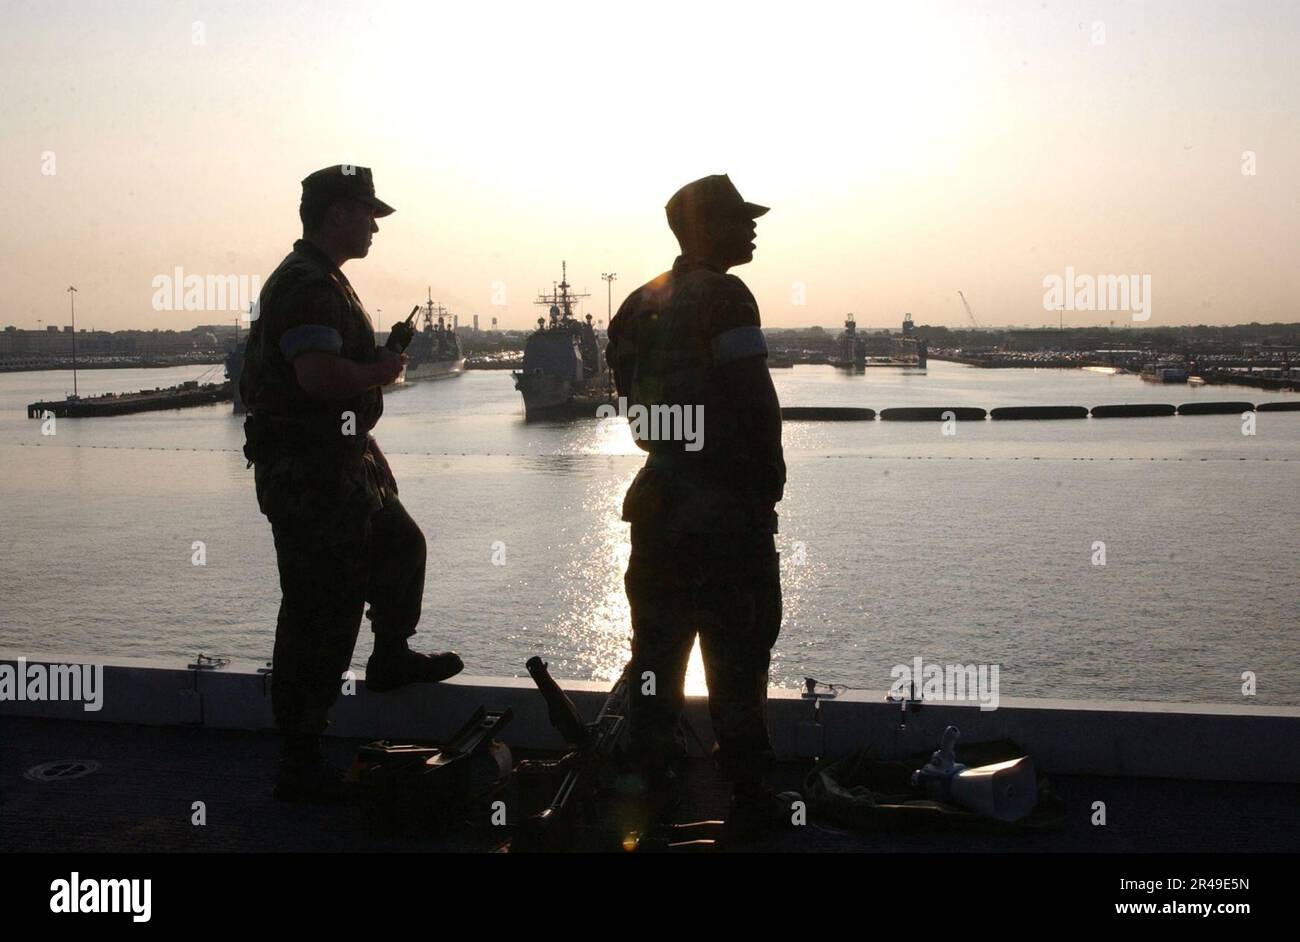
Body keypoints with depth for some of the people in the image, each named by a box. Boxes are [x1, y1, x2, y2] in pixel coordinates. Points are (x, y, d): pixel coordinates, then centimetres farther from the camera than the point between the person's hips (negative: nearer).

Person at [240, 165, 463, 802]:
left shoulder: (325, 281, 18)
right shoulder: (306, 284, -17)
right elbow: (319, 375, -32)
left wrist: (370, 450, 26)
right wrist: (381, 371, -14)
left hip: (340, 464, 11)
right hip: (307, 472, -11)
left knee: (400, 545, 27)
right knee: (319, 613, -6)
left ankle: (391, 659, 47)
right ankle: (300, 763, 2)